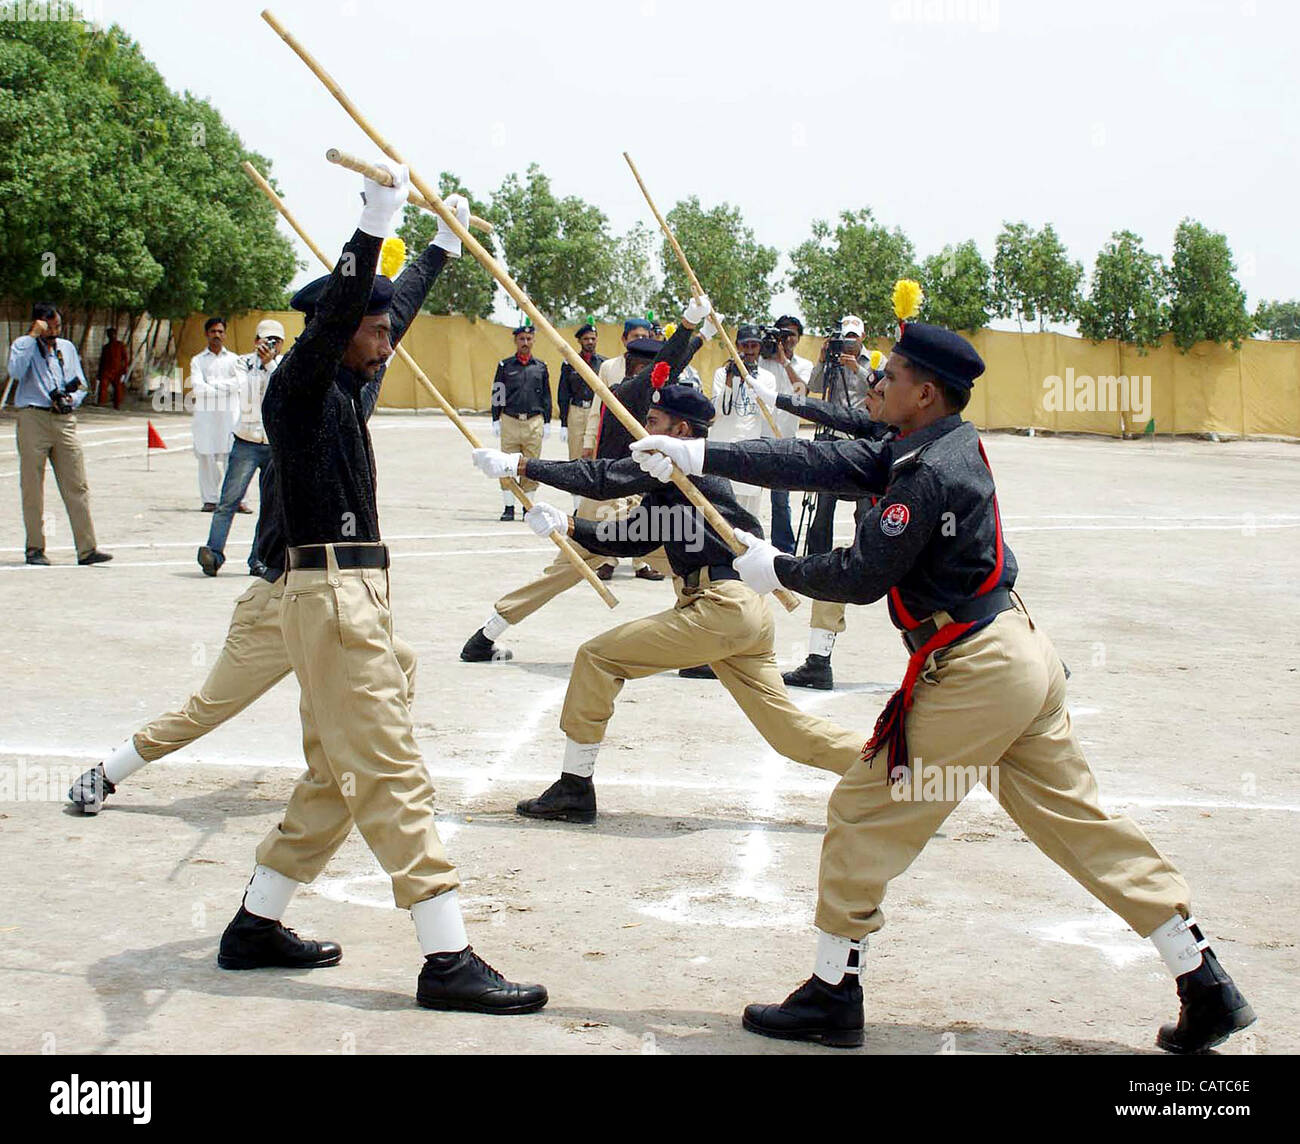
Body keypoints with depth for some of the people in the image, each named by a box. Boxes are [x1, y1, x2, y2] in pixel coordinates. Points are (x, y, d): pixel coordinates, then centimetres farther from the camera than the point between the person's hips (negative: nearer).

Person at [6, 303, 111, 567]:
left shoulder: (68, 347, 18)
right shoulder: (23, 345, 4)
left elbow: (81, 385, 21)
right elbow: (15, 372, -17)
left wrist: (71, 399, -1)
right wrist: (34, 336, -13)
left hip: (64, 419, 4)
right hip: (33, 418, -3)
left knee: (77, 486, -3)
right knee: (32, 487, 0)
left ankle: (86, 549, -4)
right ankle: (35, 548, 9)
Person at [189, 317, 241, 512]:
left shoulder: (233, 359, 14)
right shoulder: (198, 360, 11)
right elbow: (198, 387, -4)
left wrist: (212, 385, -8)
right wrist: (224, 389, -6)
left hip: (229, 413, 0)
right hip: (205, 414, 0)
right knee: (207, 458, -2)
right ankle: (209, 499, 2)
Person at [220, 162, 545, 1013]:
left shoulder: (348, 386, 15)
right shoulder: (299, 389, -9)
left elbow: (398, 309, 29)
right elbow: (333, 313, -28)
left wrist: (444, 246, 40)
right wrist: (378, 220, -35)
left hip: (359, 595, 10)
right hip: (332, 597, -10)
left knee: (339, 775, 15)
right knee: (394, 773, -11)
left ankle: (256, 927, 23)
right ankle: (448, 960, -10)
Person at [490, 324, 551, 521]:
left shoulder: (540, 366, 10)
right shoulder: (505, 365, 6)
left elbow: (546, 396, 13)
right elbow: (497, 394, 7)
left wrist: (547, 423, 9)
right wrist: (495, 420, 1)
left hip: (534, 422, 1)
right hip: (510, 421, -1)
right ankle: (508, 507, 5)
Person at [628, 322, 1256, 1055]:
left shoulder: (931, 474, -17)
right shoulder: (934, 450, 12)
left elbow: (862, 576, -15)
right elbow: (818, 464, 12)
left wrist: (775, 569, 1)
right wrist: (697, 457, 11)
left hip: (972, 676, -10)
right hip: (1024, 657, 10)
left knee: (864, 814, 2)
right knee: (1083, 827, 13)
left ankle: (833, 996, 12)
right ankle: (1207, 989, 15)